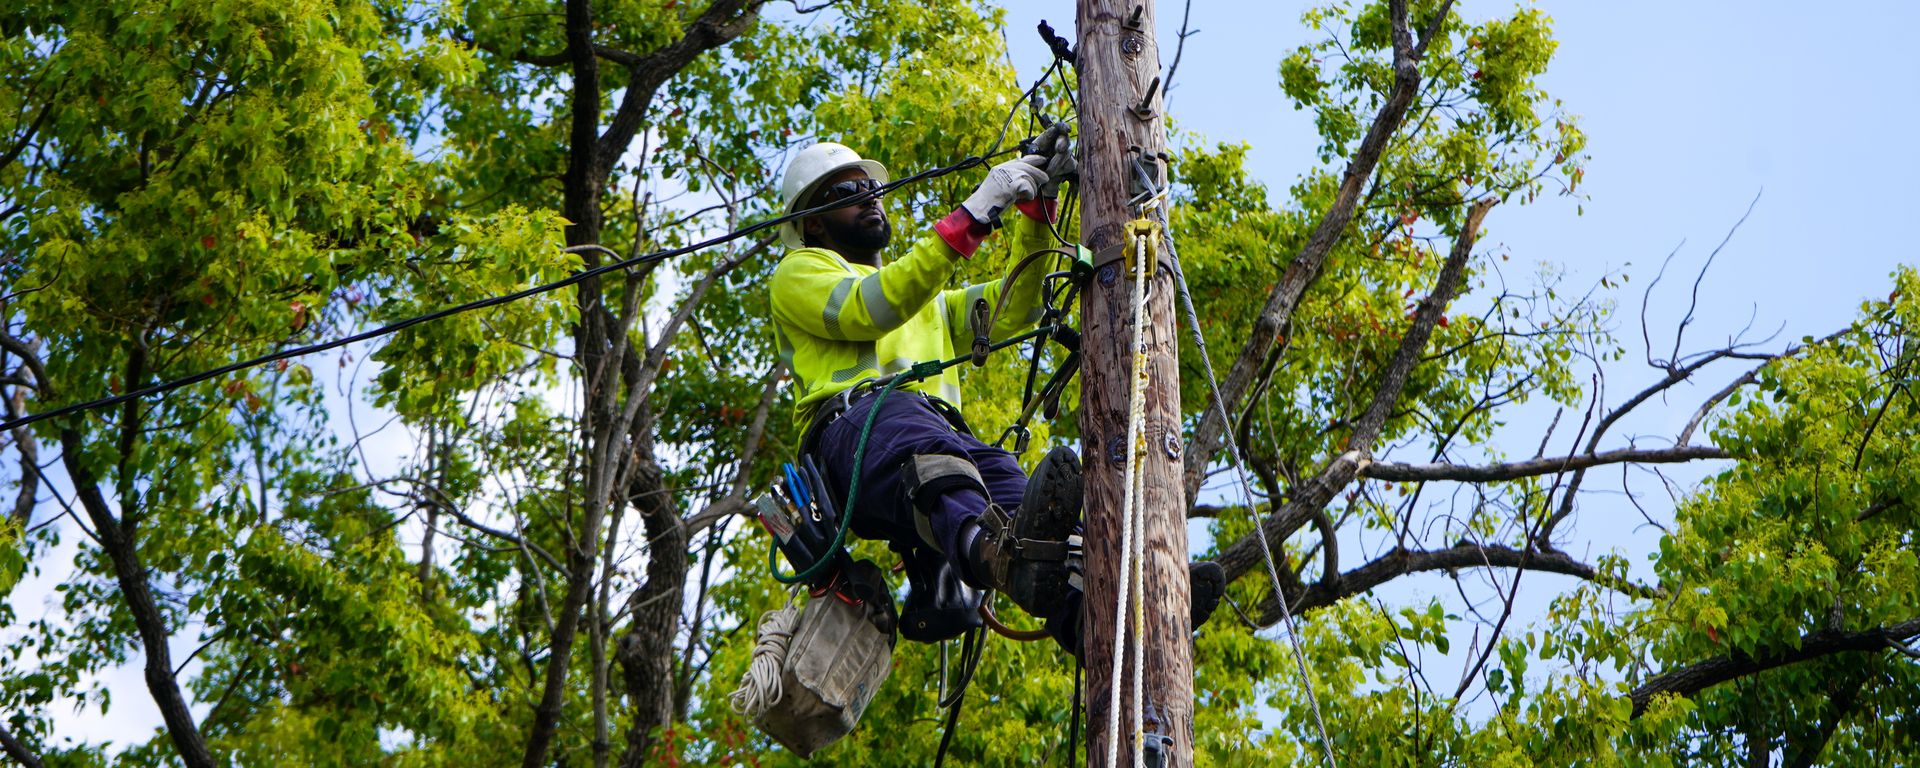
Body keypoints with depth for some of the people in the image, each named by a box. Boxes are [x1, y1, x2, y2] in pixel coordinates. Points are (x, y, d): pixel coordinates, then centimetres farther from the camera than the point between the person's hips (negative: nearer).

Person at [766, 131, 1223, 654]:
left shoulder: (929, 303, 44)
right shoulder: (798, 273, 24)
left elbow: (1012, 310, 28)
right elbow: (868, 309, 2)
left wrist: (1035, 208, 19)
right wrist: (974, 215, -4)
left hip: (943, 430, 5)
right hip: (855, 421, -5)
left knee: (1006, 485, -32)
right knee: (921, 443, -42)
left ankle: (1081, 606, -63)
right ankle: (1004, 554, -74)